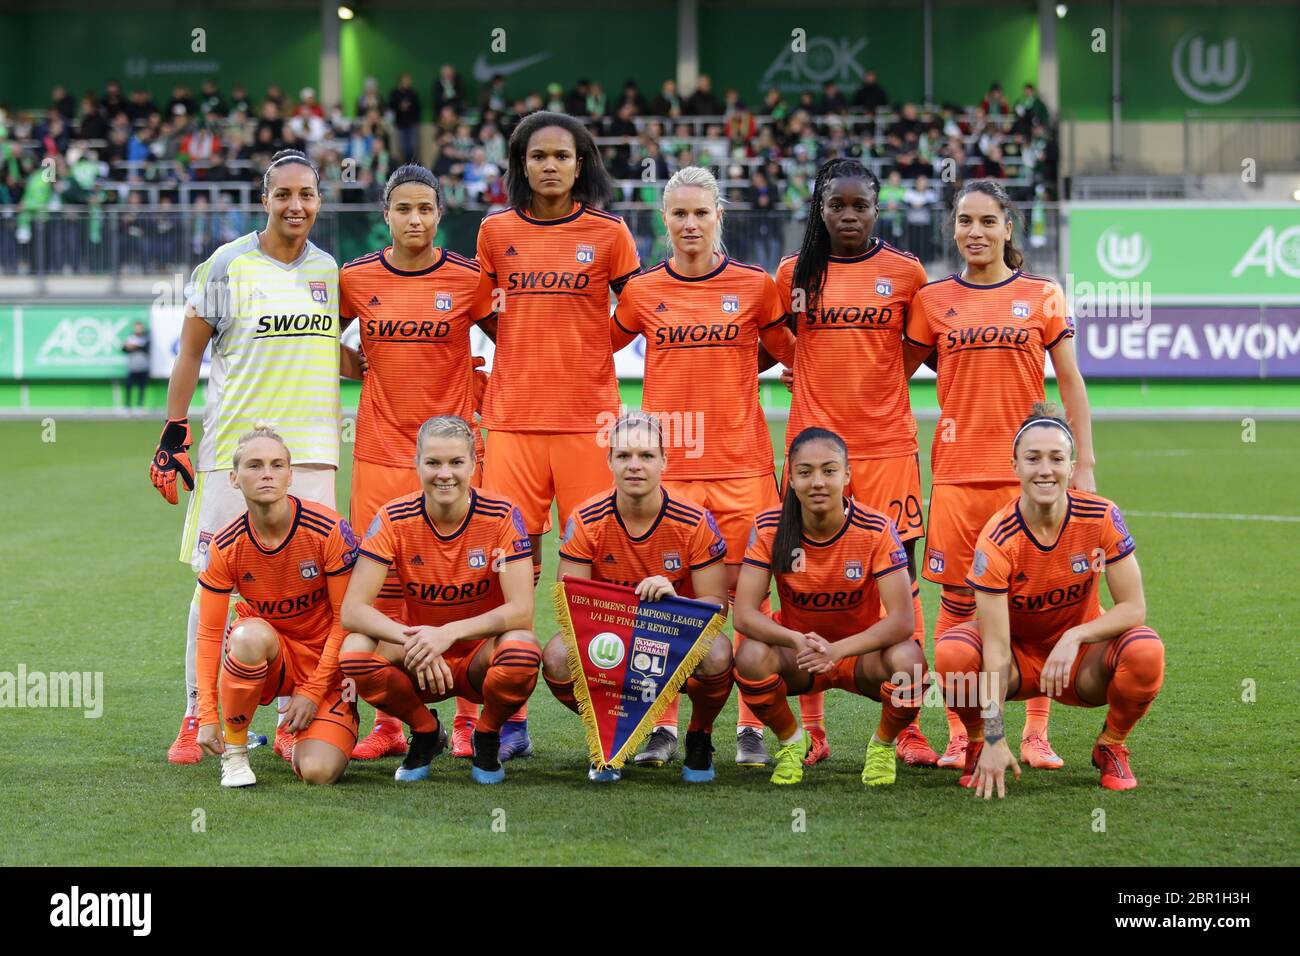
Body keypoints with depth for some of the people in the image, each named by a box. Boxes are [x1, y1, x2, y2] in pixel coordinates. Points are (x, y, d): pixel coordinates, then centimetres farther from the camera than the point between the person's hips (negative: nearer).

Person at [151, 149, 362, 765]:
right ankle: (196, 719, 10)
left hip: (310, 449, 3)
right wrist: (173, 435, -1)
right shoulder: (227, 266, -3)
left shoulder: (330, 270, 10)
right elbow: (191, 352, 2)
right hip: (232, 449, -3)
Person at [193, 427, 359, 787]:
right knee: (251, 633, -37)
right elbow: (208, 633, -9)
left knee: (318, 772, -23)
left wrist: (313, 692, -14)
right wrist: (207, 713, -17)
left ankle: (297, 730, 17)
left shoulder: (328, 530, -19)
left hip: (325, 663, -1)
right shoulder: (225, 547, -12)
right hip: (268, 655, 1)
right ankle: (233, 751, -16)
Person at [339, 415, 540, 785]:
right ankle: (425, 733, 2)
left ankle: (487, 736, -1)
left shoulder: (501, 517, -15)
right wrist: (412, 641, -35)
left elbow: (521, 610, -22)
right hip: (420, 667, 1)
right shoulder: (394, 519, -12)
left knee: (521, 650, -35)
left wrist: (449, 633, -35)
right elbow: (352, 610, -18)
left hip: (480, 658, -1)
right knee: (356, 650, -29)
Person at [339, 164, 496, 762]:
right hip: (380, 450, 2)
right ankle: (386, 724, 8)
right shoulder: (357, 279, 4)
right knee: (380, 584, 1)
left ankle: (468, 721, 8)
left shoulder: (469, 279, -1)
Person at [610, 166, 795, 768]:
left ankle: (752, 728, 8)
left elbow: (793, 354, 16)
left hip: (741, 463, -1)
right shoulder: (642, 291, 6)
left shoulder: (755, 285, 3)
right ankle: (662, 727, 10)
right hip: (666, 463, 1)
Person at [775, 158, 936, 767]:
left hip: (887, 445, -1)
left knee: (898, 577, -2)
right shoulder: (793, 273, 6)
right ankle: (810, 730, 9)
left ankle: (908, 728, 1)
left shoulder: (905, 272, 3)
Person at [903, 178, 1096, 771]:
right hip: (957, 470, 1)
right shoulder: (934, 300, 7)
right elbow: (894, 375, 15)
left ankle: (1036, 734, 8)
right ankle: (958, 736, 9)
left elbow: (1070, 382, 6)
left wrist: (1084, 463, 1)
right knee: (957, 601, 1)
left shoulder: (1042, 295, 5)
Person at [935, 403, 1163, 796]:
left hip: (1080, 660, 1)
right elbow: (996, 648, -26)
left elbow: (1134, 607, -15)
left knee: (1146, 650, -31)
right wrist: (995, 740, -29)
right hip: (1017, 654, -1)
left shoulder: (1102, 519, -19)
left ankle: (1111, 748, -1)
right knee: (952, 651, -32)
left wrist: (1075, 637, -33)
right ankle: (978, 745, -1)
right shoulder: (997, 541, -24)